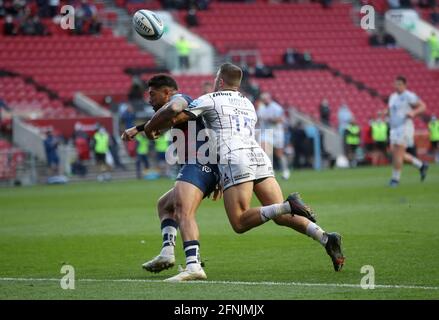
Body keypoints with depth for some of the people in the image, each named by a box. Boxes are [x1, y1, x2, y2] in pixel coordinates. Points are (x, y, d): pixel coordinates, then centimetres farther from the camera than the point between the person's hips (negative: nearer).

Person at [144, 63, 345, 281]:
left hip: (234, 160, -6)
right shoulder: (248, 104, 31)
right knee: (281, 217, 2)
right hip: (258, 156, 6)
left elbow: (175, 117, 8)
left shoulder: (209, 100, 11)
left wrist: (151, 129, 27)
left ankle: (287, 205, -29)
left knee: (240, 223, -9)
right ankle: (326, 238, -19)